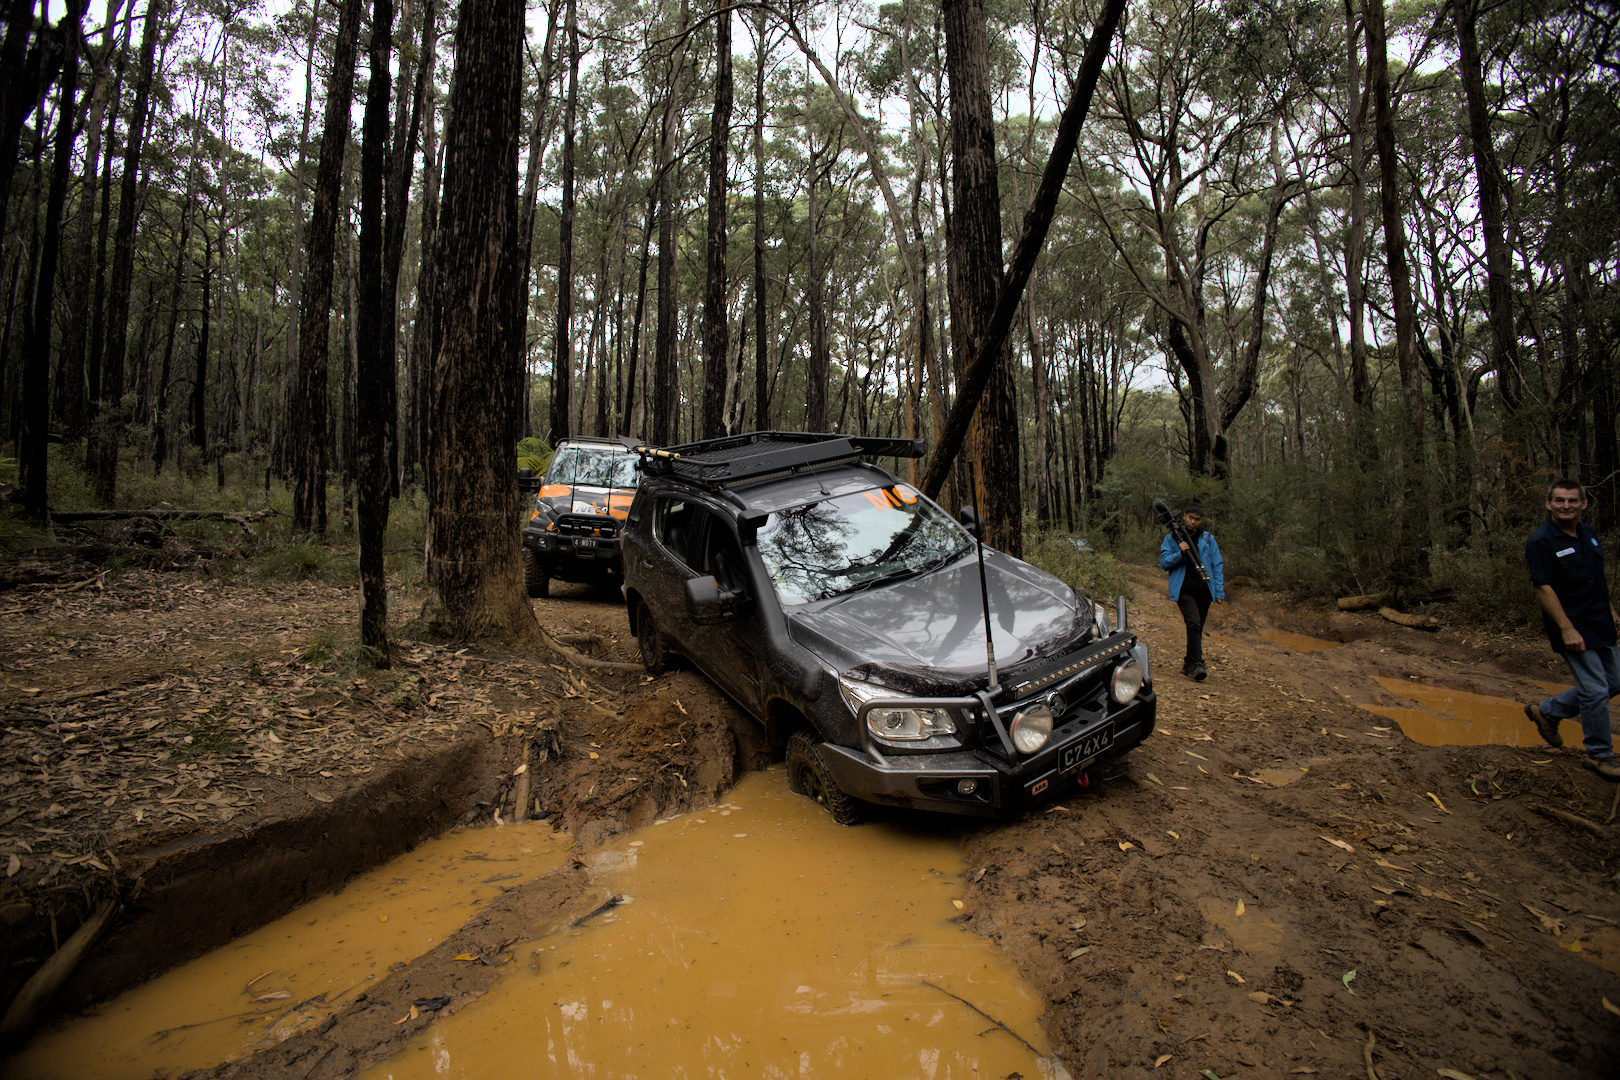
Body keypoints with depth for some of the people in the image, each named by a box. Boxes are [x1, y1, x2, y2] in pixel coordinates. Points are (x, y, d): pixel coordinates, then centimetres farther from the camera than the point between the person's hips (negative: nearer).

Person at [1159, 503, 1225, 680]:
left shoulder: (1208, 539, 14)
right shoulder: (1171, 538, 8)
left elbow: (1216, 566, 13)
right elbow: (1164, 562, 1)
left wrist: (1220, 591, 5)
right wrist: (1180, 553, -15)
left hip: (1204, 590, 4)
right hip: (1184, 590, -3)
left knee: (1197, 629, 9)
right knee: (1194, 623, -22)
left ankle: (1188, 665, 21)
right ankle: (1196, 665, -25)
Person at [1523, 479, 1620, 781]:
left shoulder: (1589, 533, 9)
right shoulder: (1541, 541, -16)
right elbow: (1542, 587, -20)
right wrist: (1567, 628, -23)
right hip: (1574, 627, -8)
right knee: (1595, 690, -4)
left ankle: (1547, 711, 29)